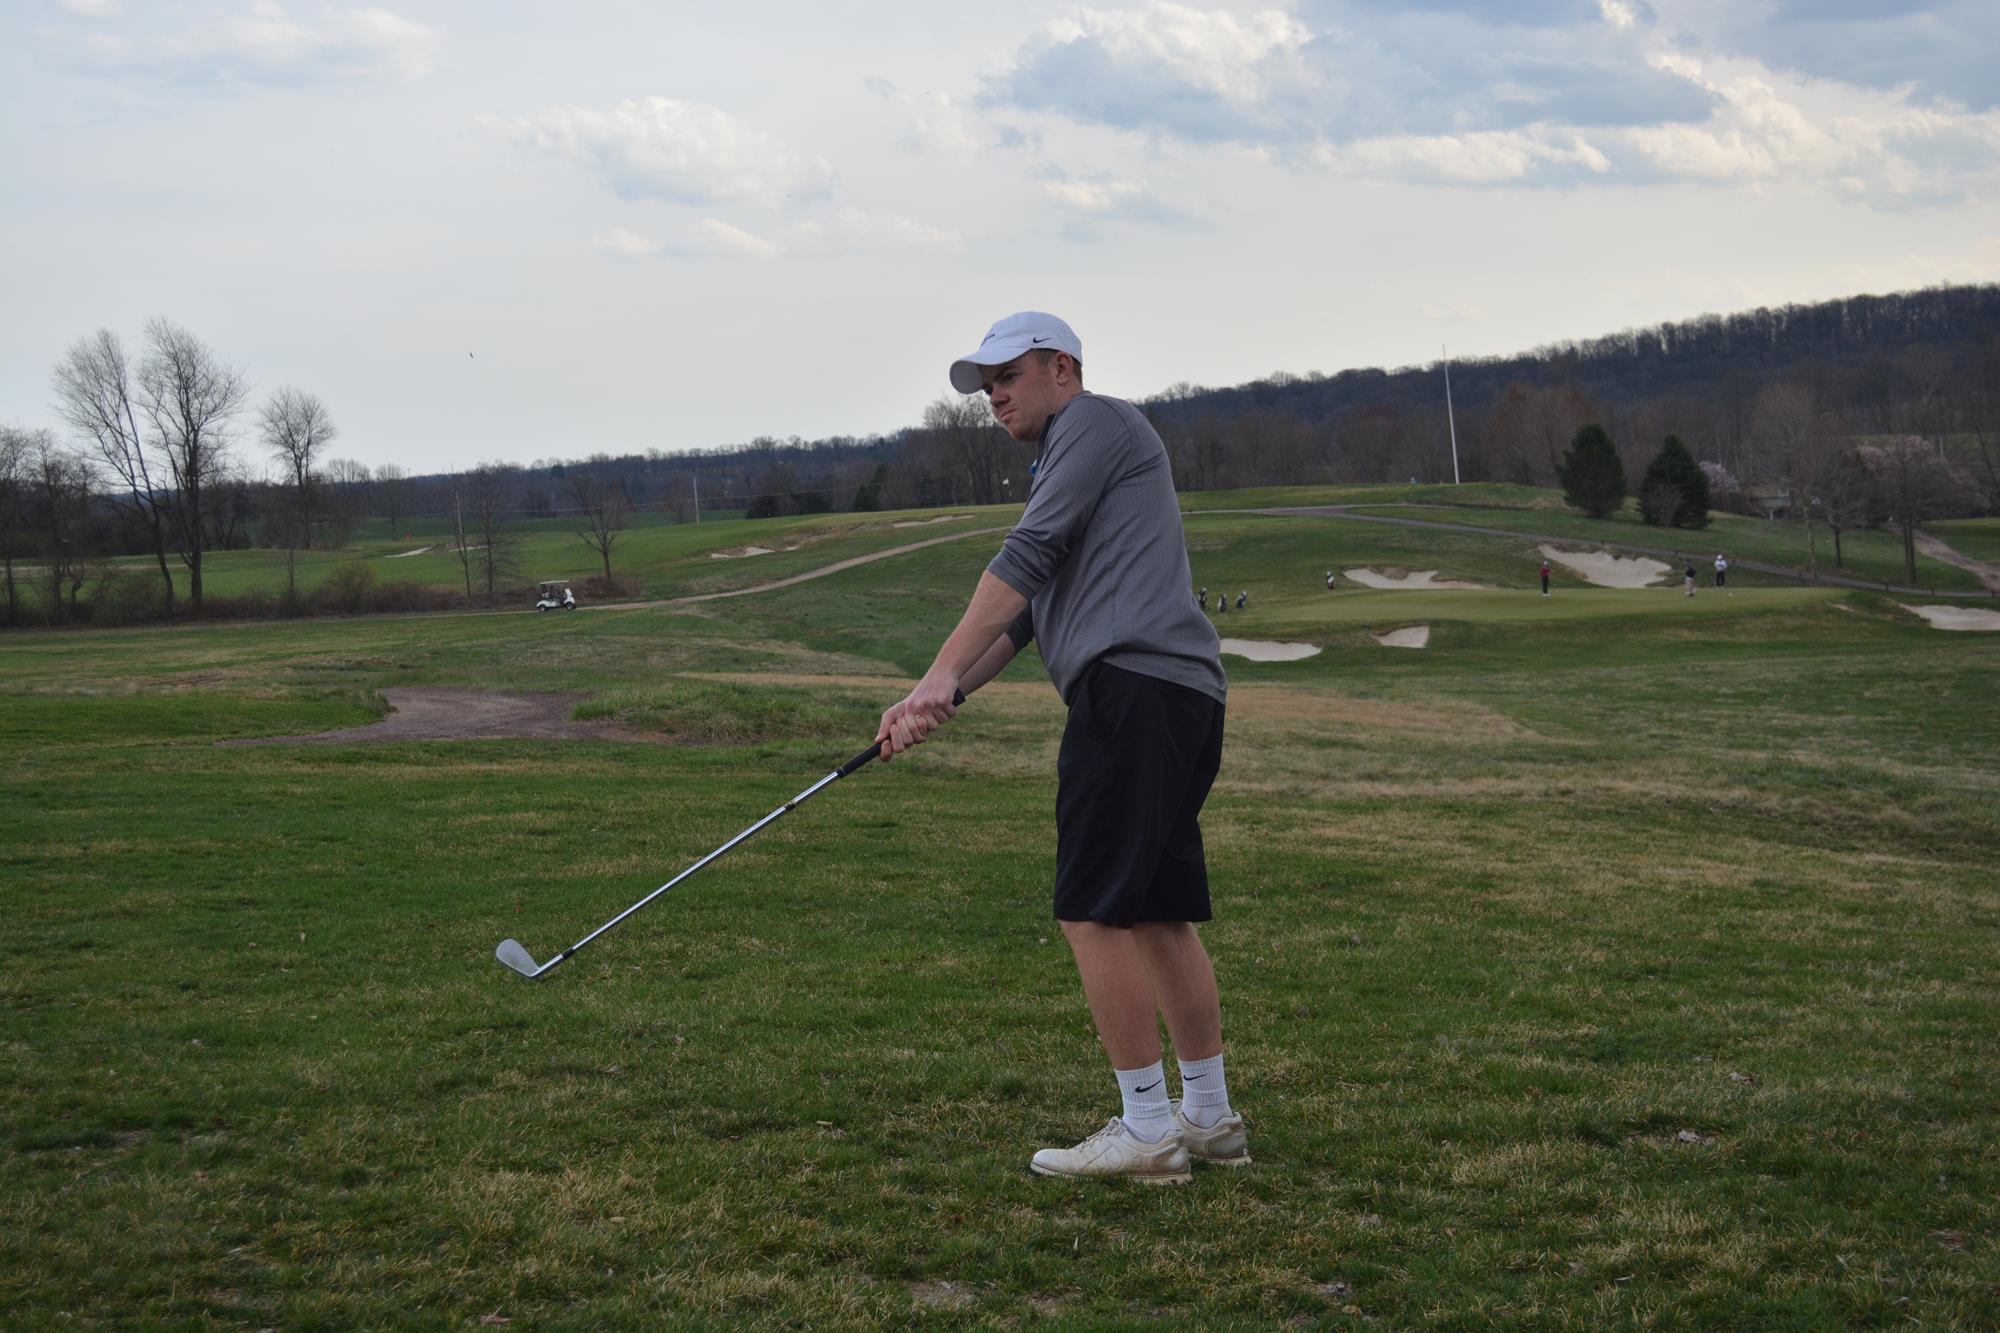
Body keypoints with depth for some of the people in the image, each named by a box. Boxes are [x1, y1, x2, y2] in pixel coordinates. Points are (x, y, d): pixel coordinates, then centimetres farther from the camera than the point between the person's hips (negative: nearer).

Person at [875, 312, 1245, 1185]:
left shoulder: (1097, 421, 2)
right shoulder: (1067, 464, 31)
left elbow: (1026, 557, -9)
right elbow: (1022, 615, 26)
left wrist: (941, 673, -12)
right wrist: (938, 701, 15)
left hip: (1135, 684, -10)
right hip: (1183, 698, 10)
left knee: (1095, 913, -9)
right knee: (1160, 915, 12)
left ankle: (1146, 1129, -7)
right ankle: (1209, 1118, 17)